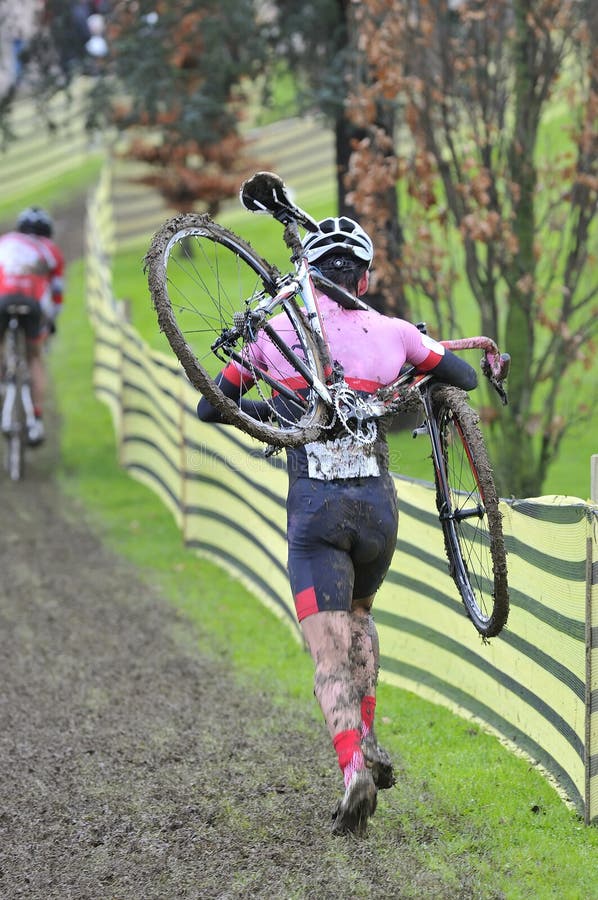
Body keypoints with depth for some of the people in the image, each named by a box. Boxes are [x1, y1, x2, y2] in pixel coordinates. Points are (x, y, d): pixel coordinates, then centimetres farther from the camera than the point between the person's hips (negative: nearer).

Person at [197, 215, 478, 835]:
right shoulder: (391, 332, 5)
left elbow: (210, 407, 13)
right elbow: (465, 379, 14)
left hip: (314, 509, -2)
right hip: (377, 505, 2)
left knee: (330, 658, -5)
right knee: (358, 615, 30)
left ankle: (354, 767, -26)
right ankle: (368, 741, 18)